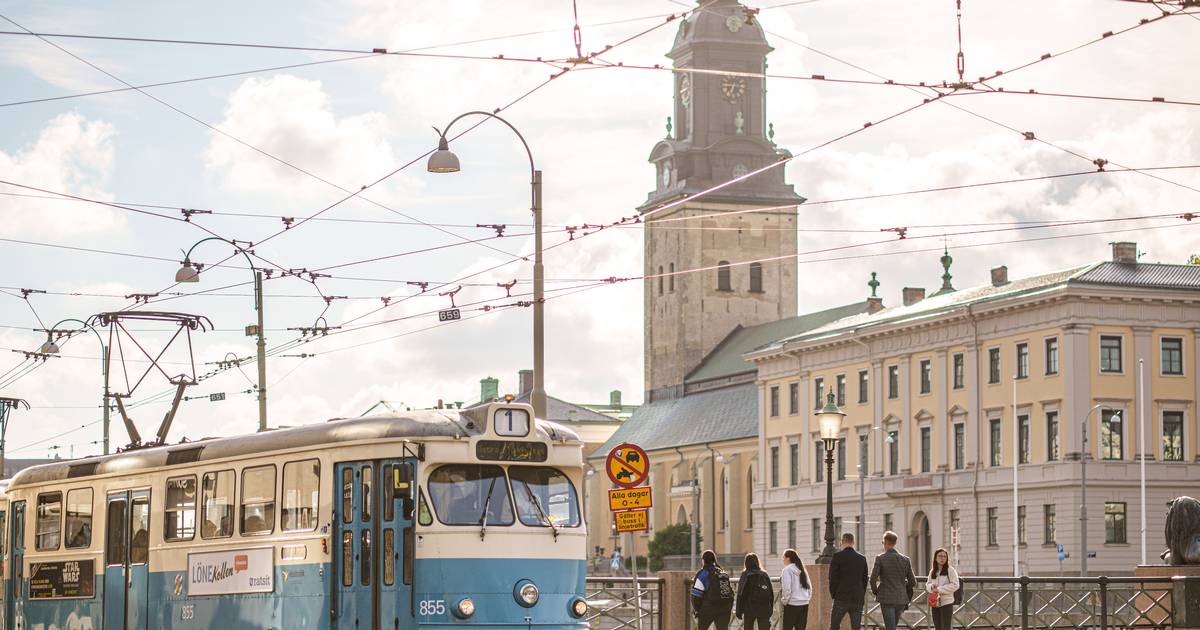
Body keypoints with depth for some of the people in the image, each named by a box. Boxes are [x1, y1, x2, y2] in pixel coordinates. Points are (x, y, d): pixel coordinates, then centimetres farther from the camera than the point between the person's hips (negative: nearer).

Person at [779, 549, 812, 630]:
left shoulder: (787, 570, -8)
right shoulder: (802, 570, 14)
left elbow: (786, 588, -15)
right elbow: (809, 587, 16)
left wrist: (784, 601, -4)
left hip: (792, 604, -7)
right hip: (804, 604, 7)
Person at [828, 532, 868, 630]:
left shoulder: (837, 557, -7)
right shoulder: (862, 558, 6)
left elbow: (833, 578, -8)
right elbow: (865, 579, 10)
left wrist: (833, 594, 4)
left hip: (841, 597, -3)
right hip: (858, 599, 3)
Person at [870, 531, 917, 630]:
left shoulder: (880, 558, -6)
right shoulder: (905, 559, 5)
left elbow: (873, 579, -12)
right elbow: (912, 582, 4)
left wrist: (875, 591, 6)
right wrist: (908, 597, 17)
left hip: (886, 599, -4)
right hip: (901, 599, 4)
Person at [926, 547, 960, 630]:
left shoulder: (950, 570, -5)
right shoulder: (932, 571, 11)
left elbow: (955, 585, -12)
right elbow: (927, 584, 19)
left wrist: (939, 589, -15)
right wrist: (931, 587, -6)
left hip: (946, 602, -6)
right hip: (934, 603, 6)